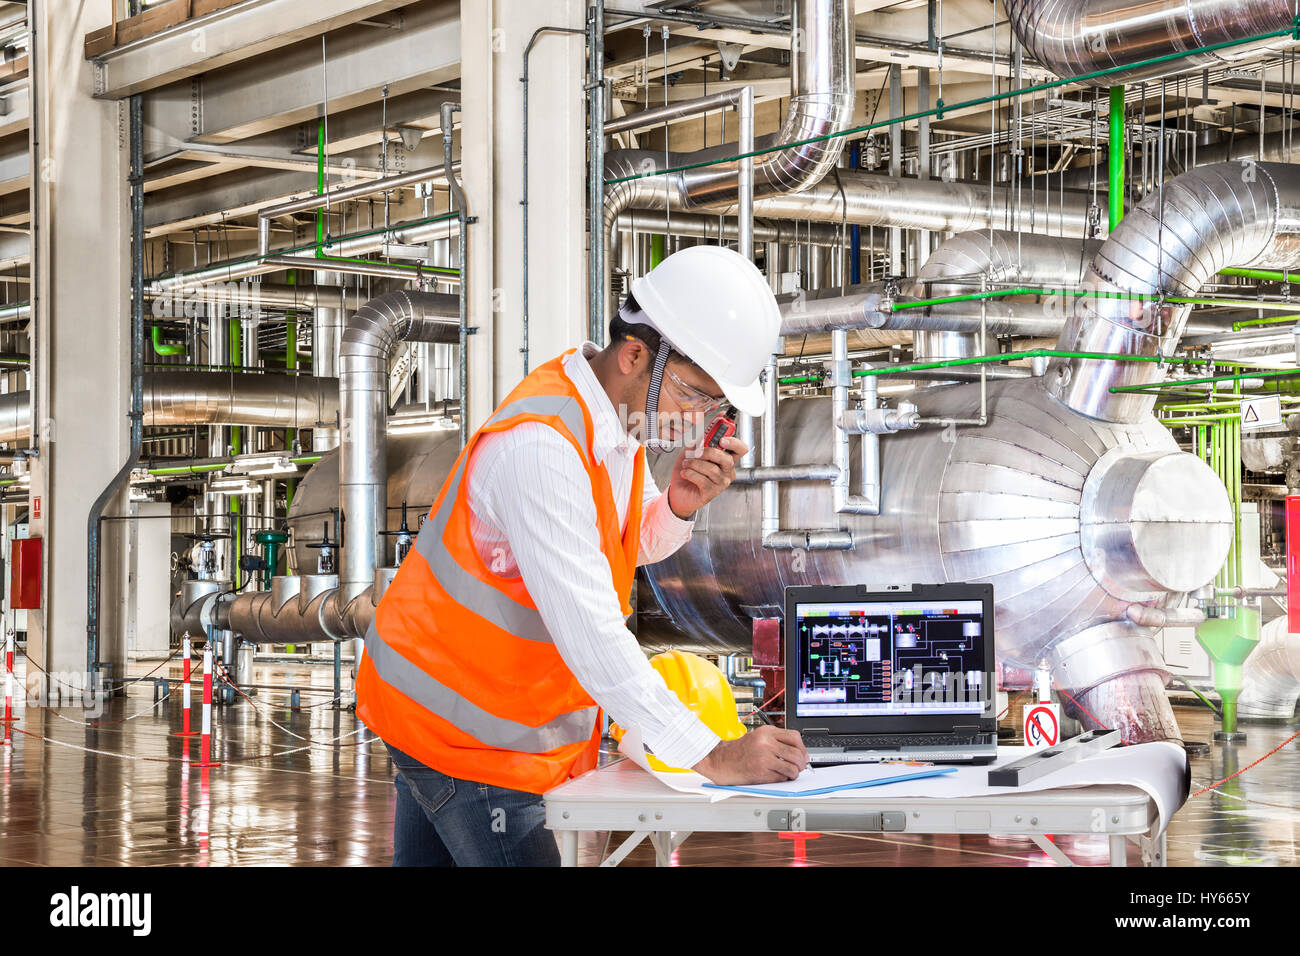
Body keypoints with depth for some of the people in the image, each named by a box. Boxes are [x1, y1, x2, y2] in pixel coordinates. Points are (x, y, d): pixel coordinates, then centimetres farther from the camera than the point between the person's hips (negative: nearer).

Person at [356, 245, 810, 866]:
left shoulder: (621, 410, -1)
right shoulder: (539, 448, -30)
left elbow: (639, 547, 13)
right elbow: (590, 634, -33)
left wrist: (679, 507, -11)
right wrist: (711, 756, -33)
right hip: (458, 723, -9)